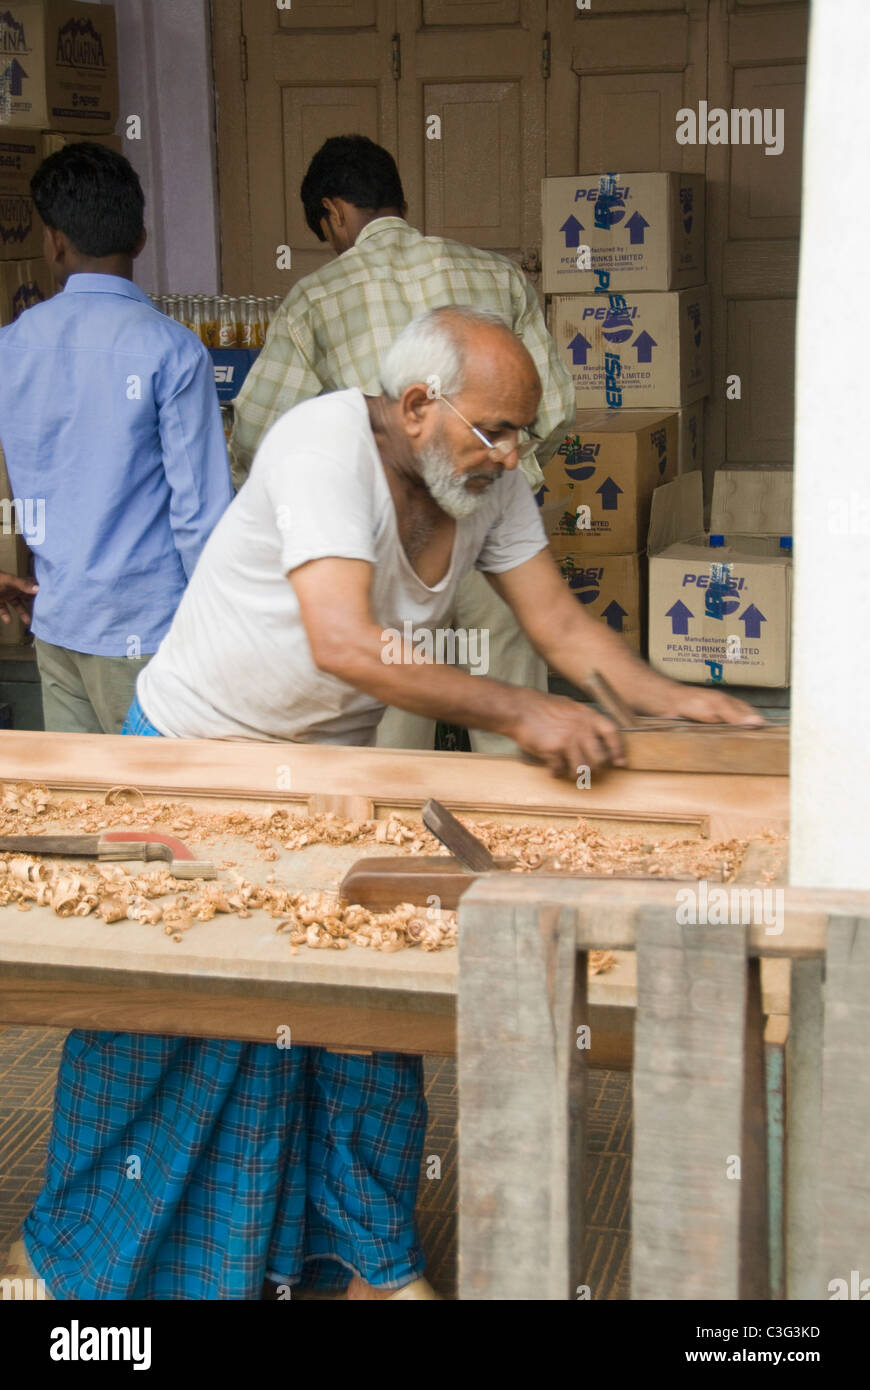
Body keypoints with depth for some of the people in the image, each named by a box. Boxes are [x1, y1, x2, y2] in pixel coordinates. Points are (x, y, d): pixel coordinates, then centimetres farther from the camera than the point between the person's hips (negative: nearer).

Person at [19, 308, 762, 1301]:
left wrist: (666, 697, -18)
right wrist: (516, 713, -42)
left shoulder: (489, 479, -7)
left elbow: (559, 622, -3)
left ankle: (376, 1261, 21)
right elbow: (346, 643, -41)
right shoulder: (325, 446, -30)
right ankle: (90, 1251, 29)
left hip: (331, 769, 6)